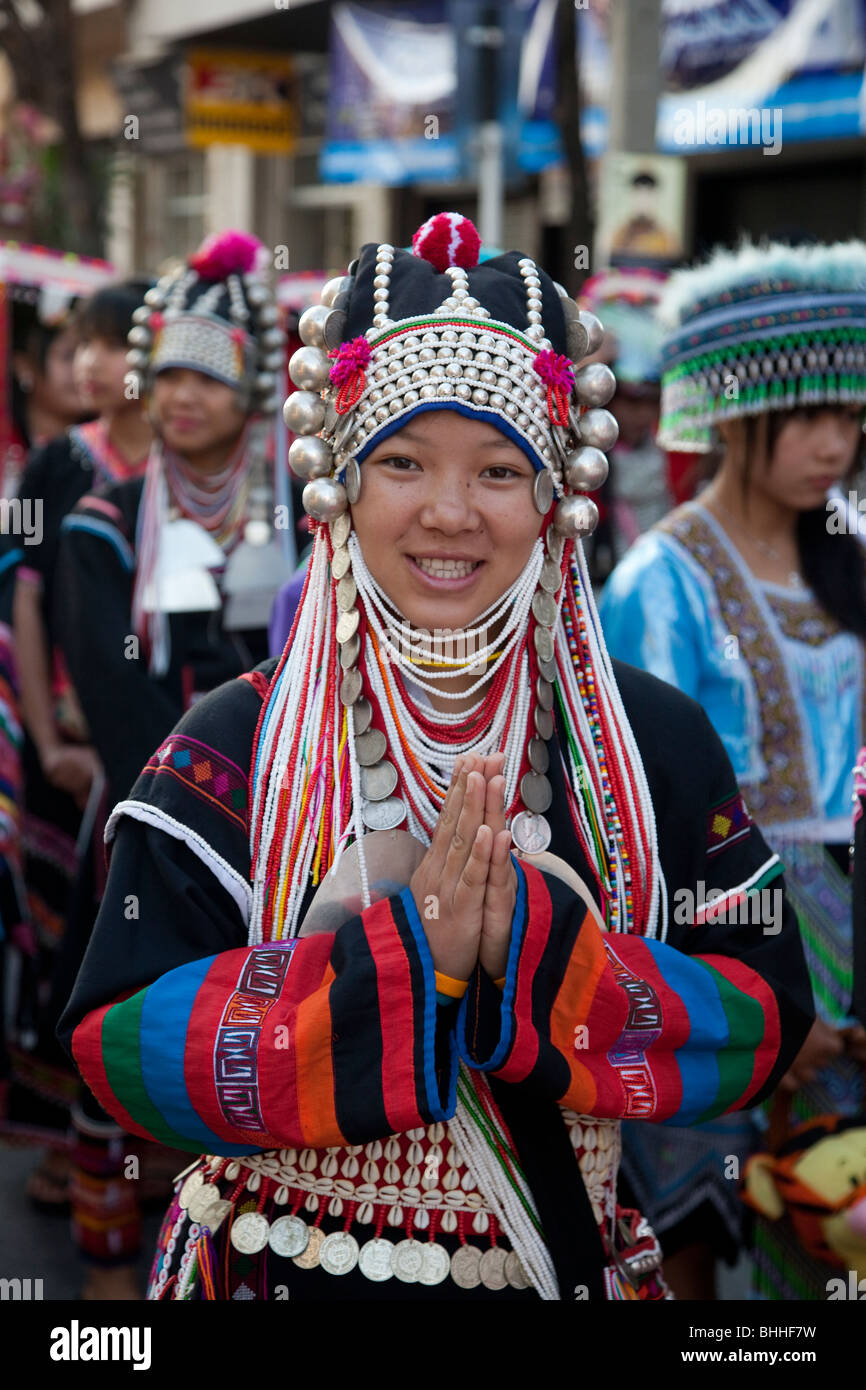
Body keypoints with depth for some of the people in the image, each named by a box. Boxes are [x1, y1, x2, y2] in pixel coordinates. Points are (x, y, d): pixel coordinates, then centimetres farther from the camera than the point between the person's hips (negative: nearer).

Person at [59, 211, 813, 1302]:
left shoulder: (656, 741, -5)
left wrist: (535, 944, -24)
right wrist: (406, 952, -27)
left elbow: (764, 1020, -9)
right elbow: (122, 1050, -17)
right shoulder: (233, 749, -11)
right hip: (282, 1268, -1)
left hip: (566, 1267, 2)